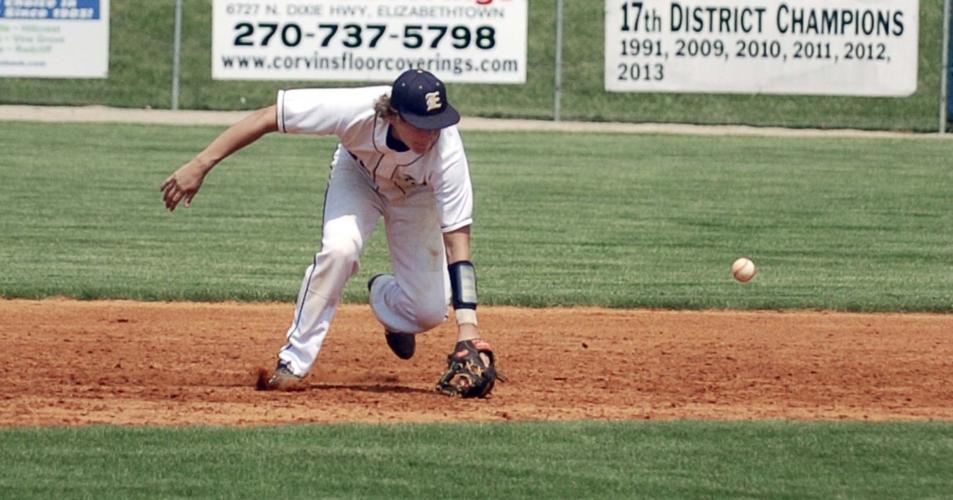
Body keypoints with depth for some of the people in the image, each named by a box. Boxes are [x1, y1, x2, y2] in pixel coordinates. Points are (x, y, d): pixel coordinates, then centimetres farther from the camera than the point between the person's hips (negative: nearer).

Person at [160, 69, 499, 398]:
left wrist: (467, 327, -47)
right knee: (339, 248, -32)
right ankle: (294, 364, -17)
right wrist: (200, 165, -37)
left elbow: (458, 244, -39)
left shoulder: (447, 153, -39)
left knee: (429, 311, -11)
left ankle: (385, 297, 26)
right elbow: (266, 118, -33)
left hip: (414, 193, 1)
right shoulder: (354, 109, -41)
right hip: (357, 174, -1)